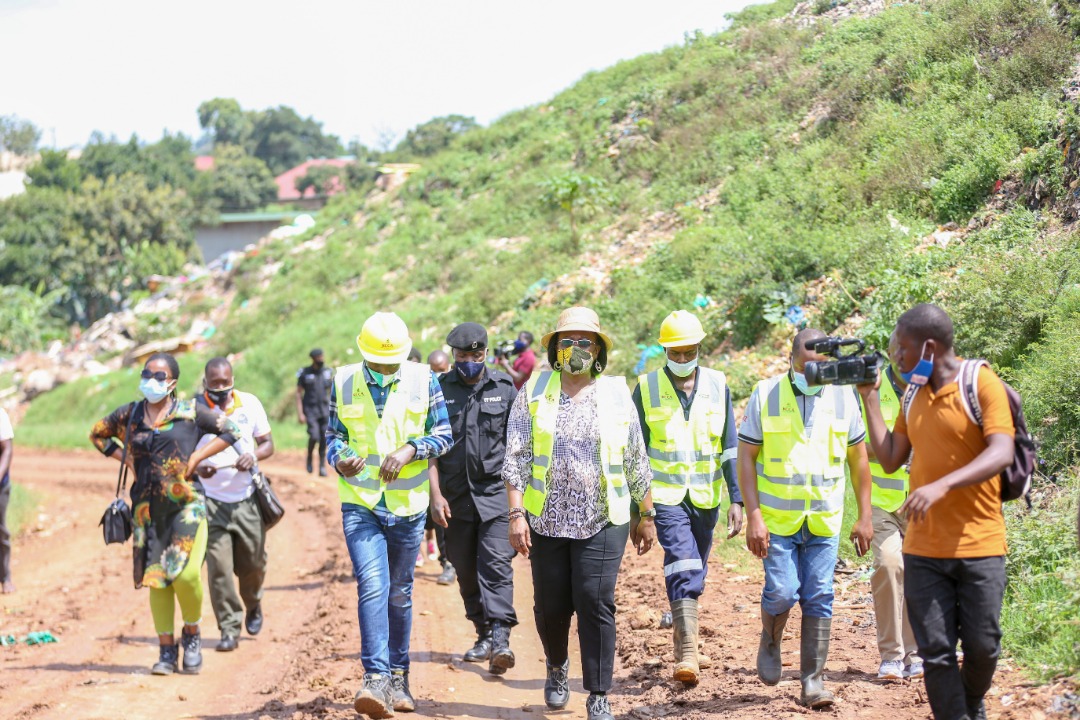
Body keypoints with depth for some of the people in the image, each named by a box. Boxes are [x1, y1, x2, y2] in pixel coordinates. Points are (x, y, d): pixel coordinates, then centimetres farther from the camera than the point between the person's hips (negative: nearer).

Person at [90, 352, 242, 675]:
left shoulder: (190, 412, 1)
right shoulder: (129, 414, 8)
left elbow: (231, 430, 4)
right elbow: (98, 433, 24)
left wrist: (197, 457, -4)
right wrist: (125, 458, 9)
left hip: (186, 505, -3)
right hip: (147, 506, 3)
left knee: (186, 573, -17)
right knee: (155, 576, 1)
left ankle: (192, 634, 8)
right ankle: (166, 651, 9)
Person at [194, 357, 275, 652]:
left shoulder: (250, 404, 1)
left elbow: (267, 443, 7)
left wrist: (253, 456, -16)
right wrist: (196, 467, -24)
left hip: (247, 498, 2)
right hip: (211, 501, -2)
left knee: (252, 563, 9)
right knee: (218, 566, -9)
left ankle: (253, 605, 39)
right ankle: (229, 628, -1)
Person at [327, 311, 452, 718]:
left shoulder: (423, 380, -3)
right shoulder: (343, 382, -1)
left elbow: (444, 435, 1)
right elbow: (334, 435, 7)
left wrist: (410, 450, -17)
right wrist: (339, 459, -15)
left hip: (407, 504, 1)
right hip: (360, 504, -1)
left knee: (399, 594, 12)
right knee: (372, 586, -18)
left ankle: (398, 677, 26)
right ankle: (376, 678, -23)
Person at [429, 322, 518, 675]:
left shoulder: (504, 388, 5)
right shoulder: (440, 390, 4)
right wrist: (436, 494, -5)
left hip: (495, 491, -2)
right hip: (455, 496, 2)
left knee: (496, 564, -14)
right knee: (466, 570, 8)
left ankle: (500, 639, -22)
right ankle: (483, 635, 21)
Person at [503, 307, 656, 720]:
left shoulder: (617, 395, 6)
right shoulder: (533, 393, 4)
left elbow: (637, 464, 12)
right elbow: (515, 459, 0)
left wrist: (646, 516, 13)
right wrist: (516, 514, -8)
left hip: (602, 521, -1)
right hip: (547, 520, 1)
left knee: (596, 605, -9)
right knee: (551, 607, 7)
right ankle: (557, 666, 37)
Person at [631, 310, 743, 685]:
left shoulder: (717, 385, 2)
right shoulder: (646, 388, -2)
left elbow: (730, 447, 4)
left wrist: (737, 500, -2)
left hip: (706, 497, 3)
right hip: (666, 496, -3)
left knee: (695, 573, 14)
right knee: (683, 568, -19)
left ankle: (682, 628, 37)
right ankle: (687, 653, -25)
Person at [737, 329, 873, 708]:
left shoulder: (843, 397, 2)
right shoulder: (766, 395, -4)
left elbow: (858, 458, 10)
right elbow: (746, 456, -3)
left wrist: (864, 516, 7)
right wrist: (753, 516, -10)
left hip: (824, 520, 2)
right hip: (777, 518, -2)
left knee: (819, 599, 0)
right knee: (781, 591, -10)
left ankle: (813, 681, 8)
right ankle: (770, 640, 22)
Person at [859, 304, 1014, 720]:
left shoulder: (982, 385, -9)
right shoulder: (914, 395, 11)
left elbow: (1002, 453, -21)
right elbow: (890, 460, 12)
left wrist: (941, 486, -33)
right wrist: (869, 398, 8)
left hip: (978, 545, -5)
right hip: (924, 548, 5)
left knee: (982, 646, 4)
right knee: (936, 652, 0)